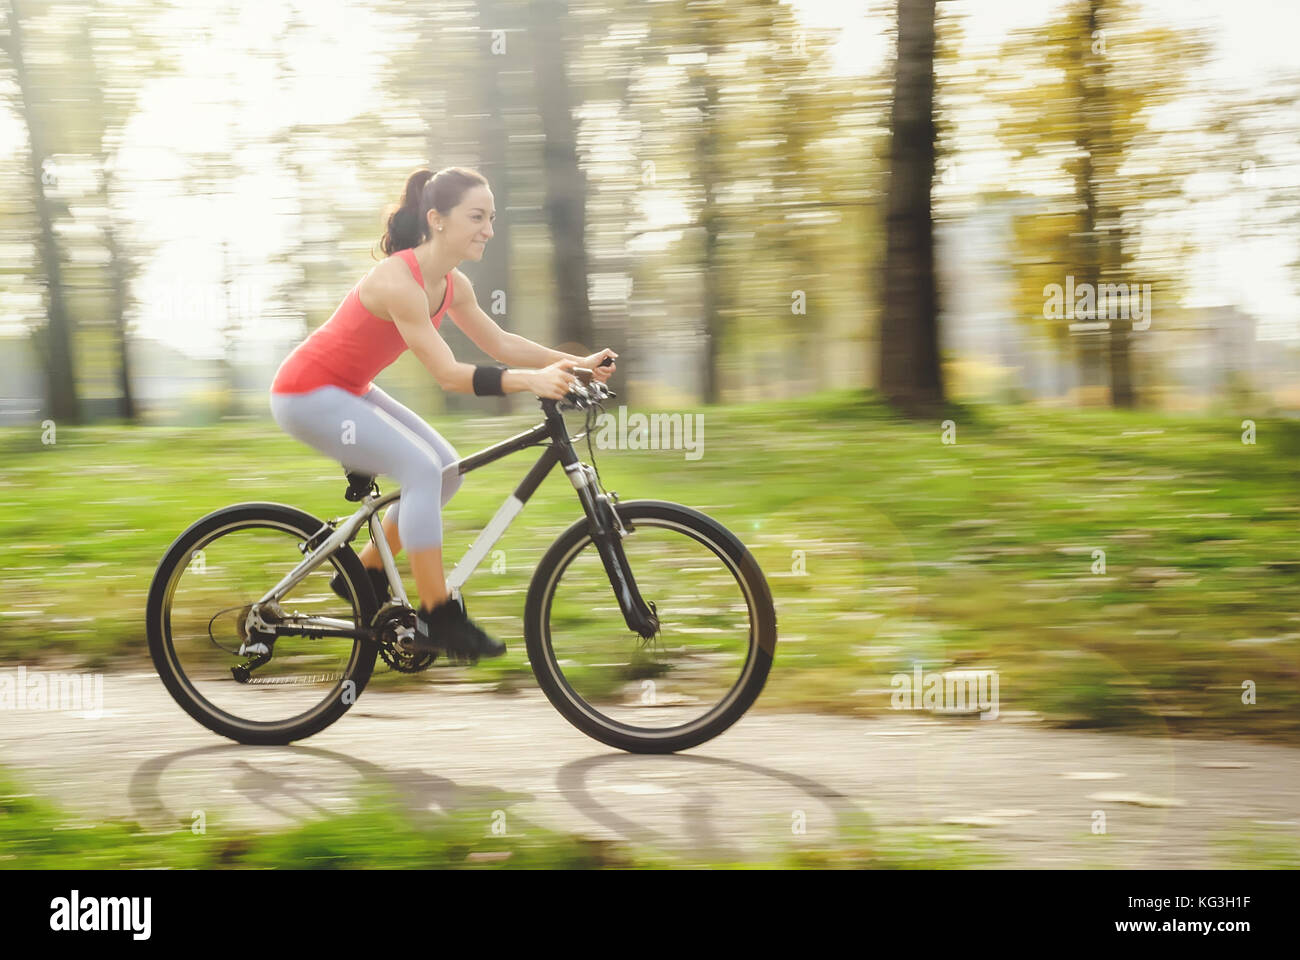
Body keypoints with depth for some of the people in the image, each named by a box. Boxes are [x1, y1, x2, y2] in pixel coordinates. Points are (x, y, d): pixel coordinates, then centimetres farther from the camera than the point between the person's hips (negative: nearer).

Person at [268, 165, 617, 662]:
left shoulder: (452, 284, -1)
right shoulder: (398, 281, -28)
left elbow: (501, 343, 4)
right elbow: (447, 374, -33)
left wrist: (576, 362, -7)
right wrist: (530, 380, -43)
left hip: (347, 390, 9)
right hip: (306, 394, -9)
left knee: (447, 469, 6)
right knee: (421, 467, -21)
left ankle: (365, 574, 19)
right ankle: (436, 618, -15)